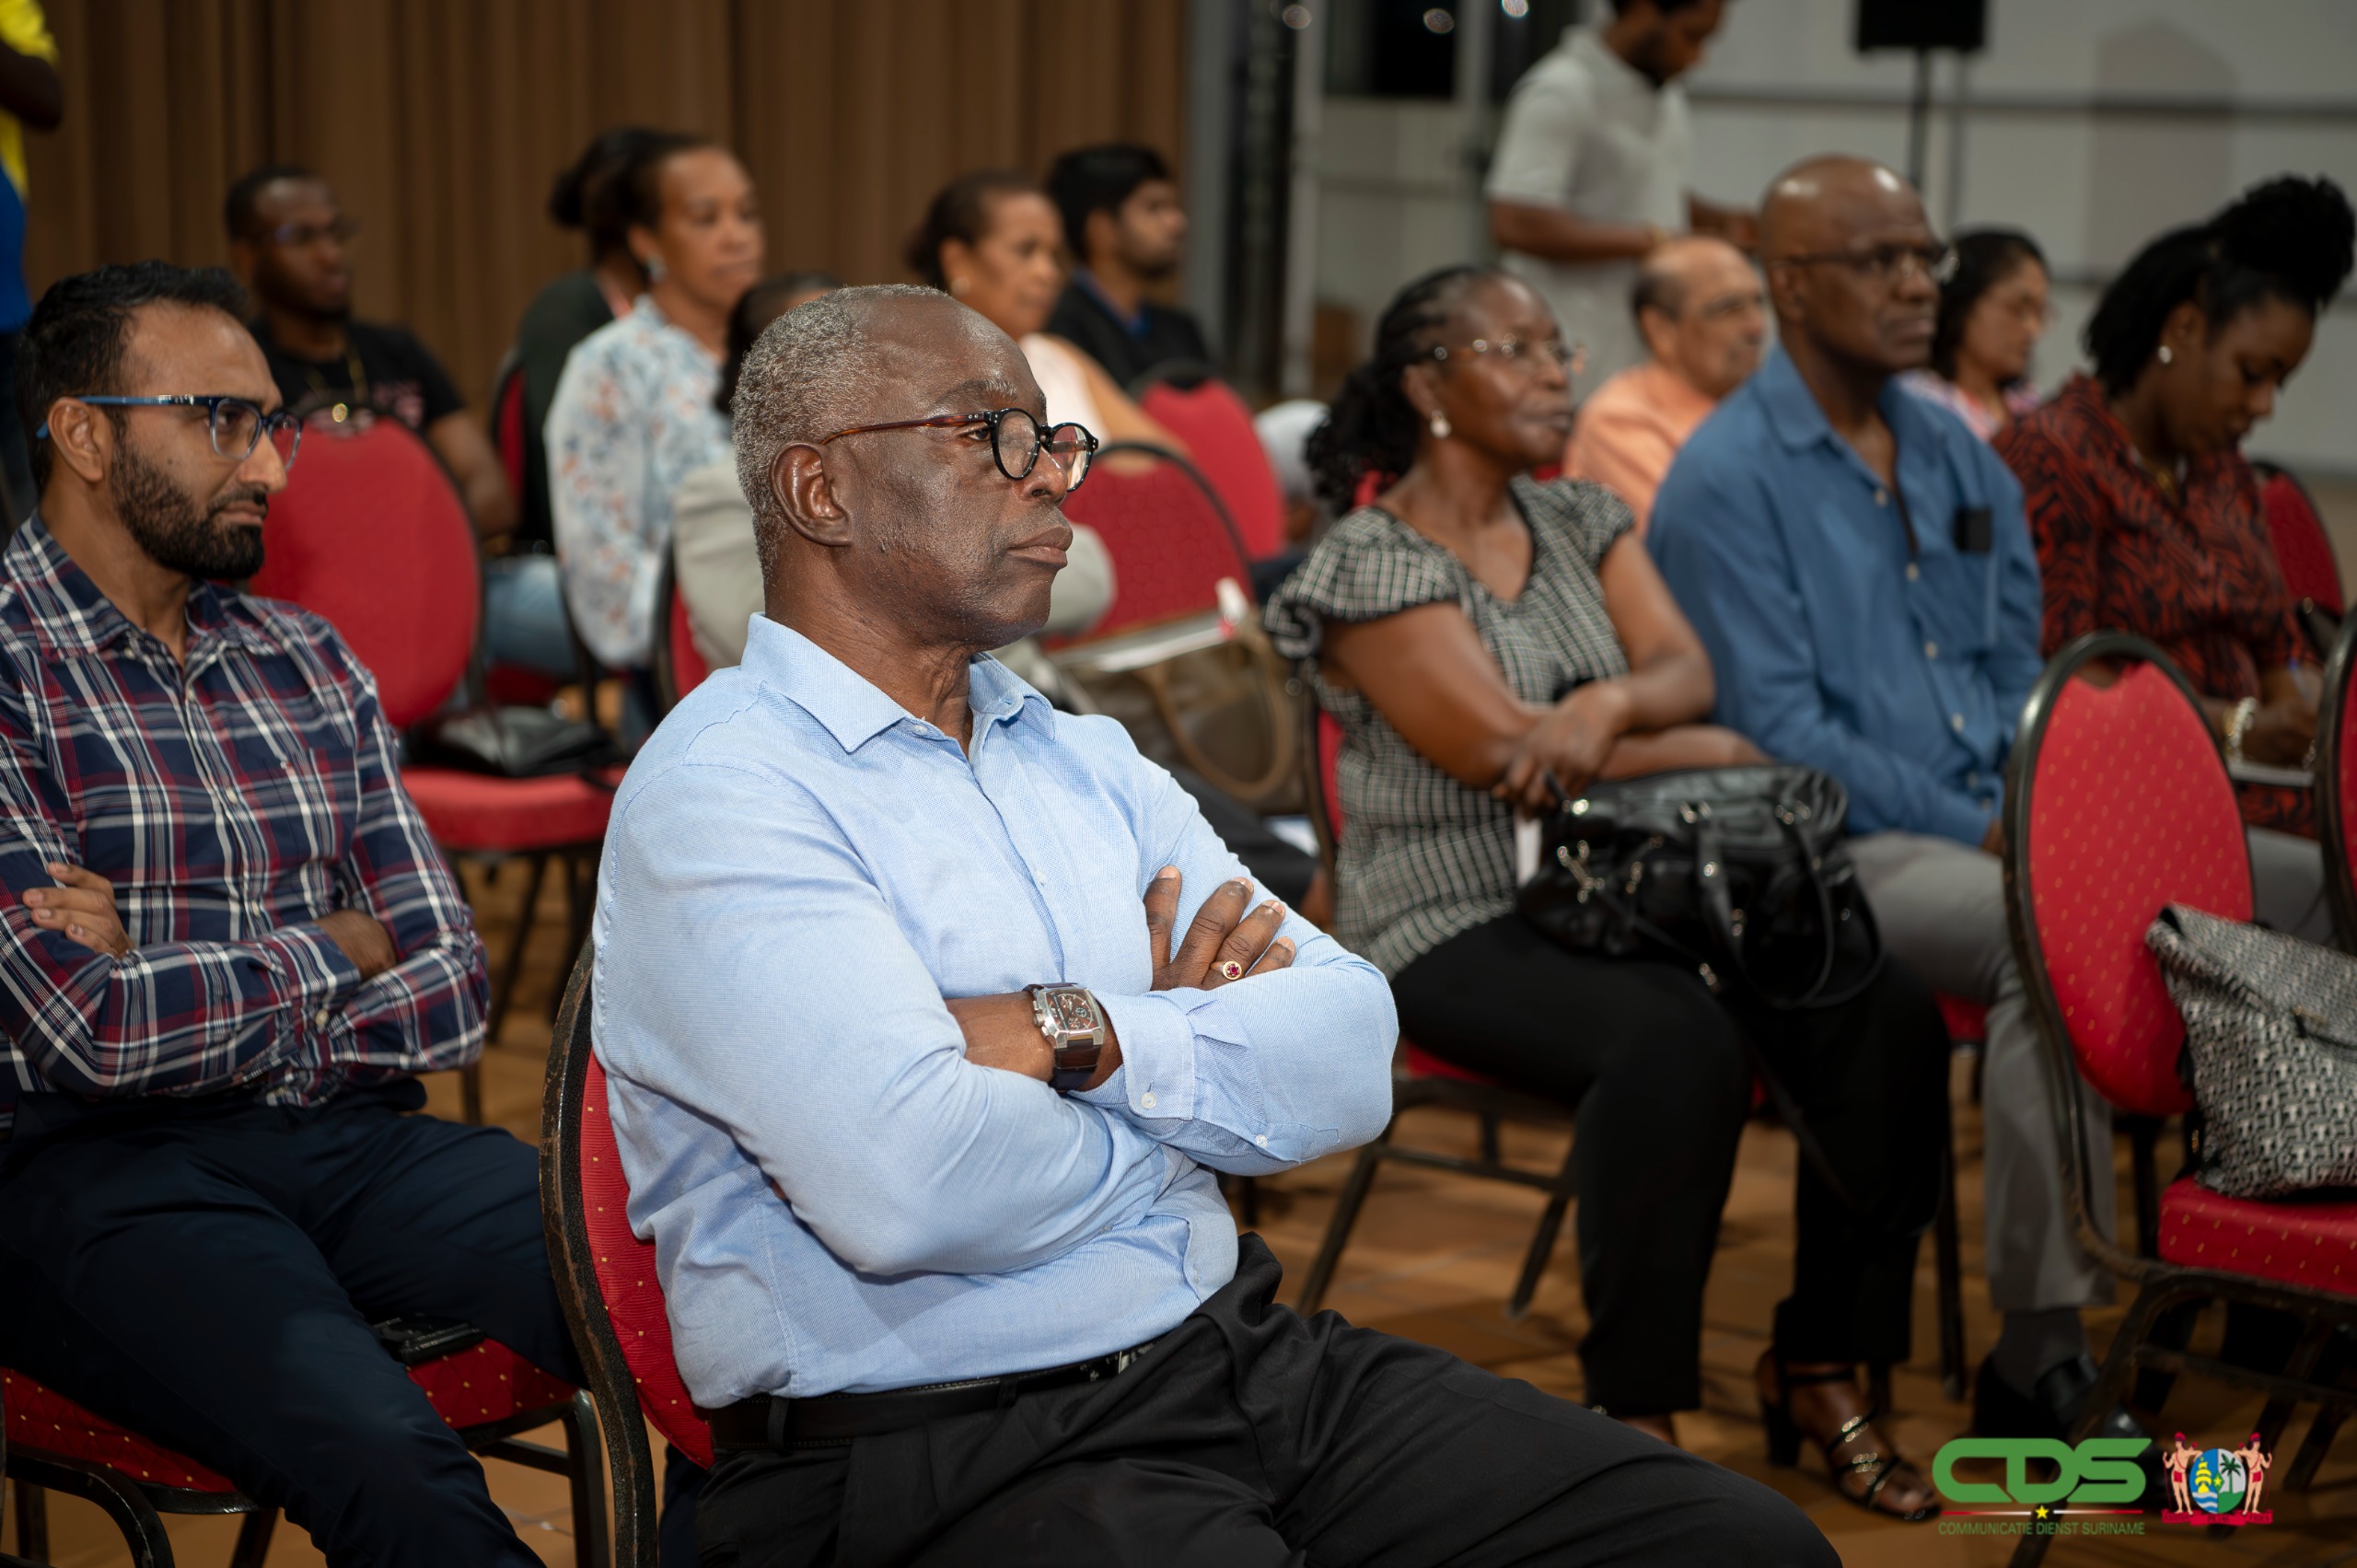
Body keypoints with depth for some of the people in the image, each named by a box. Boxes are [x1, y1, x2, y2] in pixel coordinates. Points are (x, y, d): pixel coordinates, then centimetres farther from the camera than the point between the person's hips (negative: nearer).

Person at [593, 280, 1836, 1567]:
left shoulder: (1085, 759, 17)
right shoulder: (714, 797, -7)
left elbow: (1350, 1053, 6)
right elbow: (908, 1186, -22)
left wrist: (1090, 1037, -13)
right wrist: (1186, 1051, -2)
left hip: (1251, 1358, 7)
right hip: (941, 1456, -7)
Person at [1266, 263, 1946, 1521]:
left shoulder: (1582, 523, 15)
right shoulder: (1369, 566, -7)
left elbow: (1686, 669, 0)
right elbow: (1501, 749, -16)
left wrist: (1612, 703, -24)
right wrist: (1715, 752, -7)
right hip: (1457, 928, -6)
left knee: (1887, 1015, -16)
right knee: (1681, 1043, -35)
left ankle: (1817, 1368, -2)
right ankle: (1633, 1409, -22)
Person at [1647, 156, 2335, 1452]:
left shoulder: (1960, 459, 18)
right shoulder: (1728, 482, -5)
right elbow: (1776, 731, -12)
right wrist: (1979, 835, -15)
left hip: (1999, 827, 7)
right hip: (1838, 855, -7)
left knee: (2297, 891, -10)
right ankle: (2037, 1364, -29)